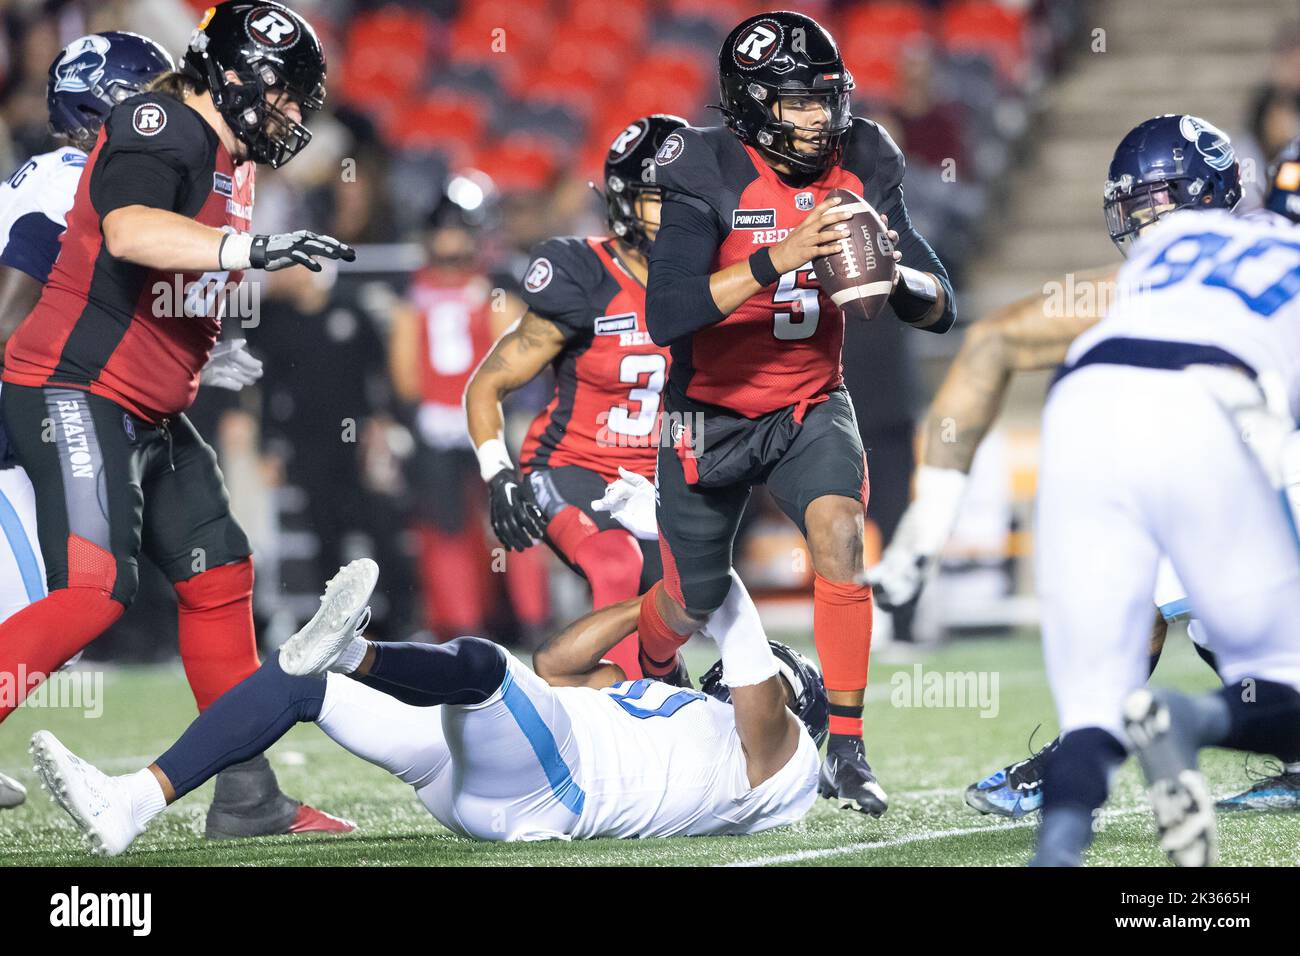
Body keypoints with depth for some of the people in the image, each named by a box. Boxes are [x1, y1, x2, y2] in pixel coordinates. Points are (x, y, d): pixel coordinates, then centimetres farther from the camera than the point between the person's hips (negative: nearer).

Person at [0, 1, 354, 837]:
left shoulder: (230, 158, 15)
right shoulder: (164, 128, -15)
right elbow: (127, 232, -35)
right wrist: (251, 249, -44)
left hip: (150, 414, 11)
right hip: (75, 394, -11)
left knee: (219, 575, 10)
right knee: (95, 589, -21)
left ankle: (247, 797, 15)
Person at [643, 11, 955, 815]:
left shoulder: (862, 169, -10)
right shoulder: (711, 175, -22)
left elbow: (940, 308, -10)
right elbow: (666, 316, -33)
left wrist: (893, 275, -33)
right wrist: (775, 260, -43)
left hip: (810, 406, 2)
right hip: (713, 415, -2)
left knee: (839, 532, -25)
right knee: (694, 602, 10)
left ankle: (847, 751, -19)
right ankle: (646, 680, 48)